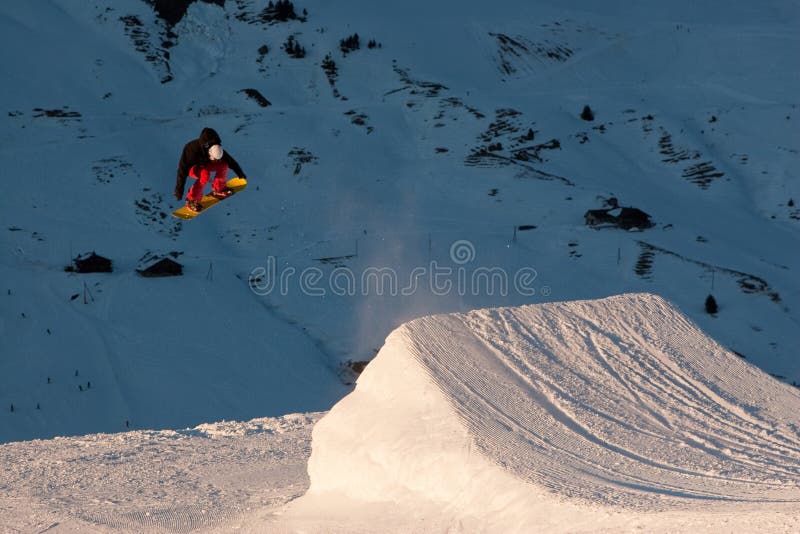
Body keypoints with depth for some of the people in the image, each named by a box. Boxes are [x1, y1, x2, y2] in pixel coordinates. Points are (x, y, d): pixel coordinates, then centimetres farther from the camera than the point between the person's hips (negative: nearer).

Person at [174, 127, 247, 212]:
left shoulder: (217, 149, -24)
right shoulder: (193, 151, -39)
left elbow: (230, 160, -7)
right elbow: (183, 170, -33)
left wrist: (239, 172, 3)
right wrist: (179, 189, -31)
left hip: (203, 164, 6)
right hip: (191, 167, -6)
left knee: (224, 165, -17)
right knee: (205, 174, -36)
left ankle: (218, 189, 7)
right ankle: (191, 200, -24)